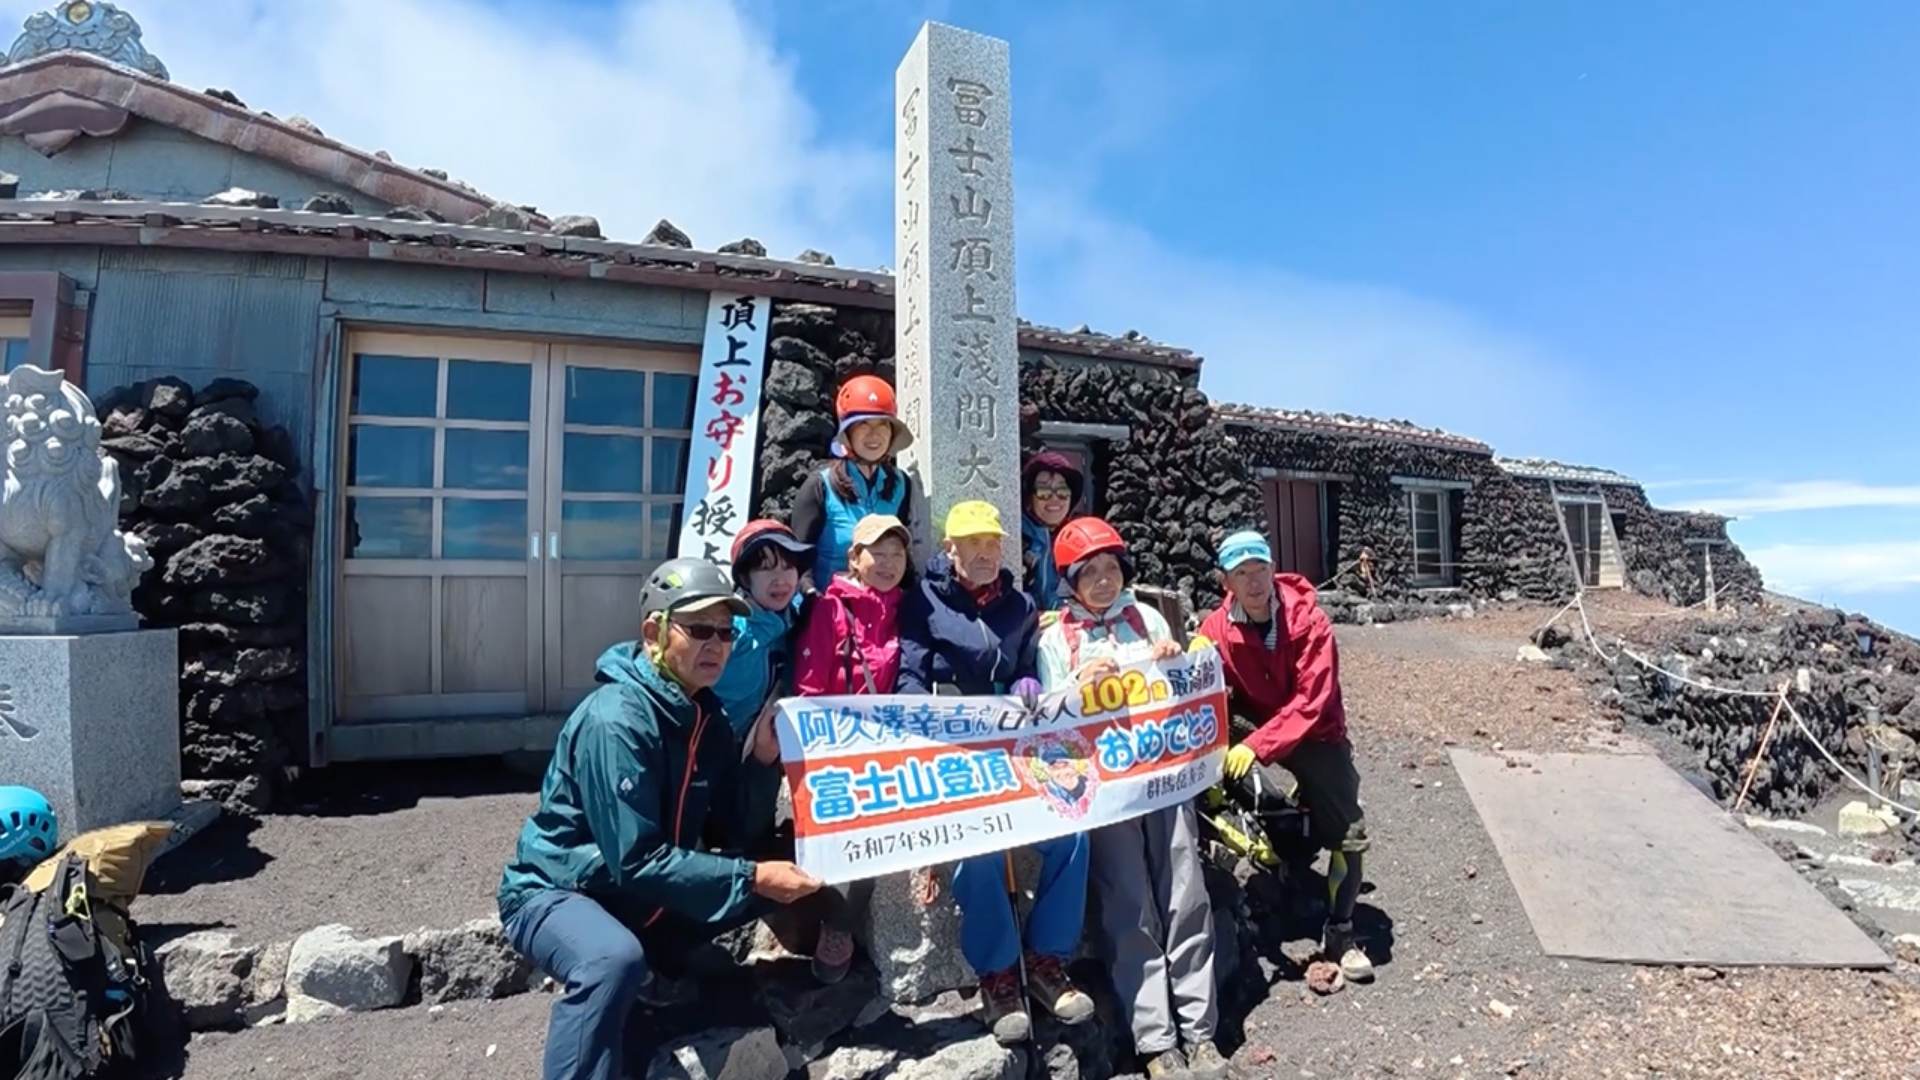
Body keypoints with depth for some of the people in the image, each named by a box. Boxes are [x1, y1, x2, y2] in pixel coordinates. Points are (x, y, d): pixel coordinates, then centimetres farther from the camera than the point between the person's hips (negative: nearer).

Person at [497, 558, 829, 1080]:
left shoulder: (703, 713, -1)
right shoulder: (616, 720, -26)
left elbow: (736, 828, 2)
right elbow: (636, 862, -29)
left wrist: (764, 759, -15)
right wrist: (751, 878, -28)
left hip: (648, 896, 8)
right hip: (556, 891, -8)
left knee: (790, 862, 1)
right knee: (616, 959, -41)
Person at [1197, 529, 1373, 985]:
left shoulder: (1309, 621, -20)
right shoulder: (1216, 627, -11)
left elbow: (1312, 700, -27)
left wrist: (1257, 745, -37)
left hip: (1314, 732, -2)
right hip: (1252, 726, 2)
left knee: (1349, 831, -7)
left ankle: (1339, 932, 14)